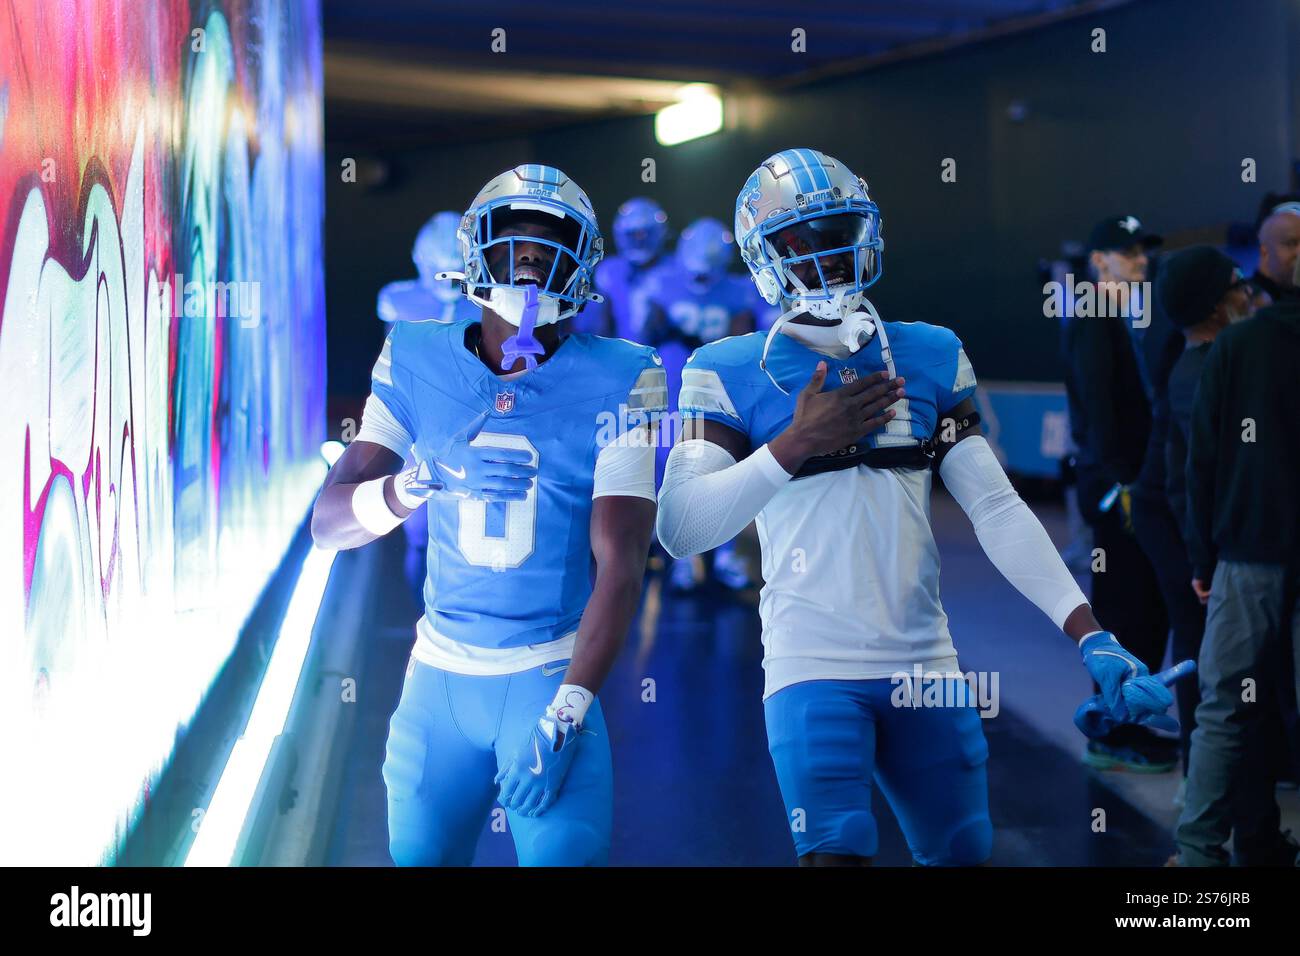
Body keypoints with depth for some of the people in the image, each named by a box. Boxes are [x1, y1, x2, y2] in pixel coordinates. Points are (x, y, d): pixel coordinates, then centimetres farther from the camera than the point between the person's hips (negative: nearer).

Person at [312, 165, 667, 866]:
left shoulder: (614, 381, -6)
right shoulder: (417, 361, 0)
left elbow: (620, 564, -10)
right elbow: (328, 523, -3)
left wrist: (566, 713, -18)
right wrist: (419, 484, -24)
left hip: (551, 676, -2)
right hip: (439, 675, 2)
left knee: (566, 854, -9)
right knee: (420, 855, 9)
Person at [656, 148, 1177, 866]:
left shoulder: (928, 357, 8)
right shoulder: (731, 375, -2)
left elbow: (996, 508, 4)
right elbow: (681, 529, -12)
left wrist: (1092, 637, -6)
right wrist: (797, 444, -19)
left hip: (924, 664, 4)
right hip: (814, 667, -4)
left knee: (962, 852, 11)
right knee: (836, 854, -19)